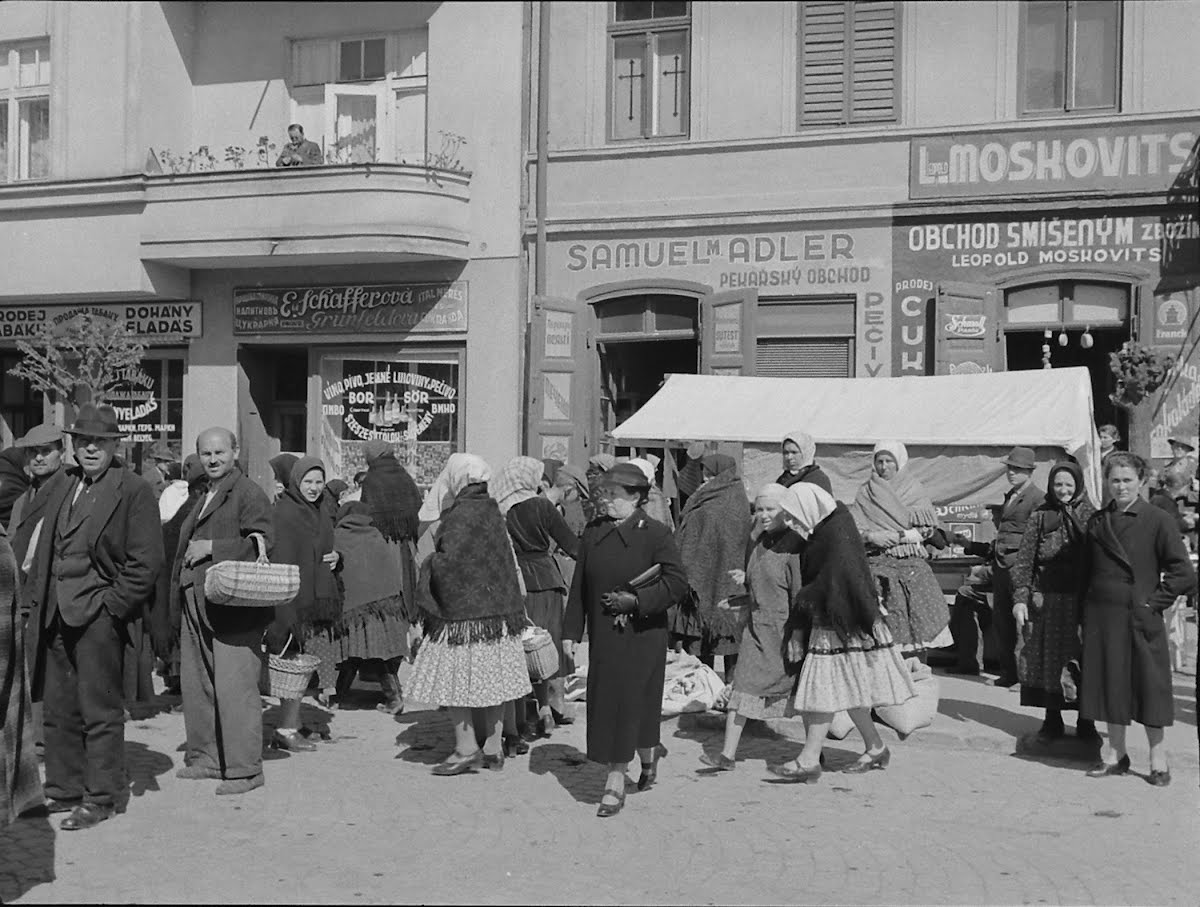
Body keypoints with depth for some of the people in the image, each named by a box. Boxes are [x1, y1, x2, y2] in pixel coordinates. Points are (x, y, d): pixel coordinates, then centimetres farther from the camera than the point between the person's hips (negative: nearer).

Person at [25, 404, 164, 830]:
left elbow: (145, 561, -10)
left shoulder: (133, 491, -6)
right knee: (58, 709, 13)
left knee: (101, 711, -1)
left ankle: (101, 799, 7)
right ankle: (64, 789, 24)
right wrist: (38, 598, 10)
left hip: (99, 615, -7)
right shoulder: (64, 490, 17)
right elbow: (44, 551, 21)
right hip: (57, 615, 7)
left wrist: (112, 605, -13)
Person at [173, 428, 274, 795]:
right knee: (194, 685, 13)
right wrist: (179, 582, 19)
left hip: (233, 609, -9)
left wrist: (211, 548, -17)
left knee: (234, 688, -9)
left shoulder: (250, 494, -6)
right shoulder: (202, 499, 23)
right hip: (197, 607, 9)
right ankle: (205, 757, 26)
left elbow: (262, 543, -17)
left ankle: (244, 769, -3)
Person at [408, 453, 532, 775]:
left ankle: (467, 749, -1)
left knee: (455, 678, 0)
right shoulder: (491, 511, 10)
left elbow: (450, 562, -23)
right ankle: (493, 749, 17)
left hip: (465, 609, -8)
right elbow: (507, 564, 14)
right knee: (491, 678, 12)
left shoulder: (461, 516, -15)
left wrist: (429, 564, -4)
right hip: (497, 609, 8)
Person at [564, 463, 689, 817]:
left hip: (641, 635, -5)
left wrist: (636, 601, -18)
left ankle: (615, 782, 7)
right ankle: (648, 755, 35)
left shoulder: (655, 533, -9)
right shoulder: (594, 532, 6)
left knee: (629, 704, -3)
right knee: (605, 703, 10)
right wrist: (572, 631, 7)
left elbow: (677, 583, -12)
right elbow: (580, 586, 10)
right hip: (602, 634, 5)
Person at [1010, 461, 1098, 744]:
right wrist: (1020, 598, -6)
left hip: (1082, 600, -1)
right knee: (1048, 660, 5)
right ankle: (1052, 719, 17)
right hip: (1047, 599, 1)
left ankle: (1085, 722, 14)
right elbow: (1024, 560, 2)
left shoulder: (1090, 516, 2)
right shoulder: (1040, 516, 5)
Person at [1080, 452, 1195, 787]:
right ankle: (1115, 754, 22)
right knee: (1110, 686, 10)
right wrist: (1086, 616, 8)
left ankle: (1158, 759, 14)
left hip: (1140, 619, -4)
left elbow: (1183, 573, -7)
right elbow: (1086, 572, 15)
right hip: (1102, 618, 4)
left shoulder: (1157, 521, -5)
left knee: (1148, 686, 1)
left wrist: (1154, 602, -9)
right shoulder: (1097, 522, 9)